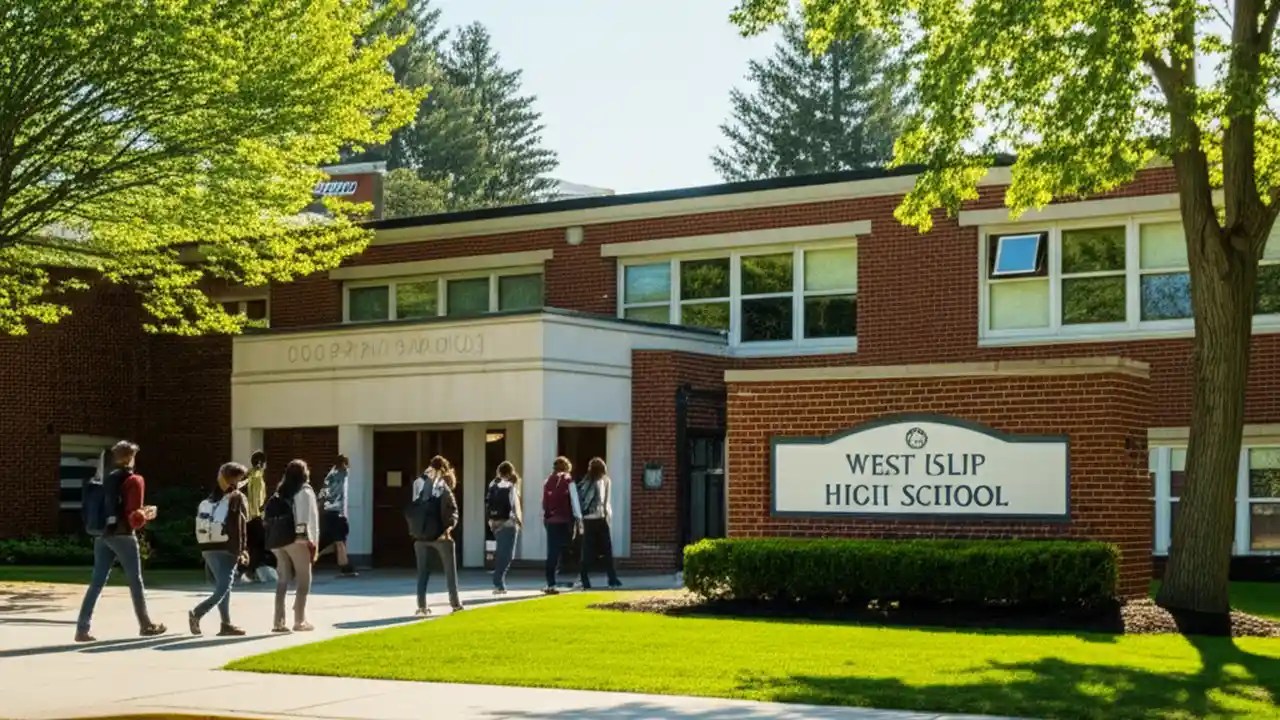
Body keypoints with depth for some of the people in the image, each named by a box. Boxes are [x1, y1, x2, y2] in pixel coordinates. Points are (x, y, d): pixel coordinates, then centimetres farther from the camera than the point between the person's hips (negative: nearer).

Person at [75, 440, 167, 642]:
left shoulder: (106, 480, 14)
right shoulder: (134, 480, -6)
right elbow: (134, 517, -13)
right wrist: (146, 515, 7)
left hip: (102, 535, 6)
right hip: (123, 535, -6)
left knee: (96, 583, 3)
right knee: (135, 582, 7)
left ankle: (82, 629, -6)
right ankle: (146, 625, 18)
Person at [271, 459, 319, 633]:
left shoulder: (279, 493, 14)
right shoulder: (305, 492, -2)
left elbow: (271, 518, 8)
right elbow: (311, 518, -8)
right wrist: (313, 543, -5)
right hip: (298, 540, -5)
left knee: (282, 581, 10)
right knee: (304, 580, 5)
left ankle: (279, 622, 6)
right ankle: (299, 621, 3)